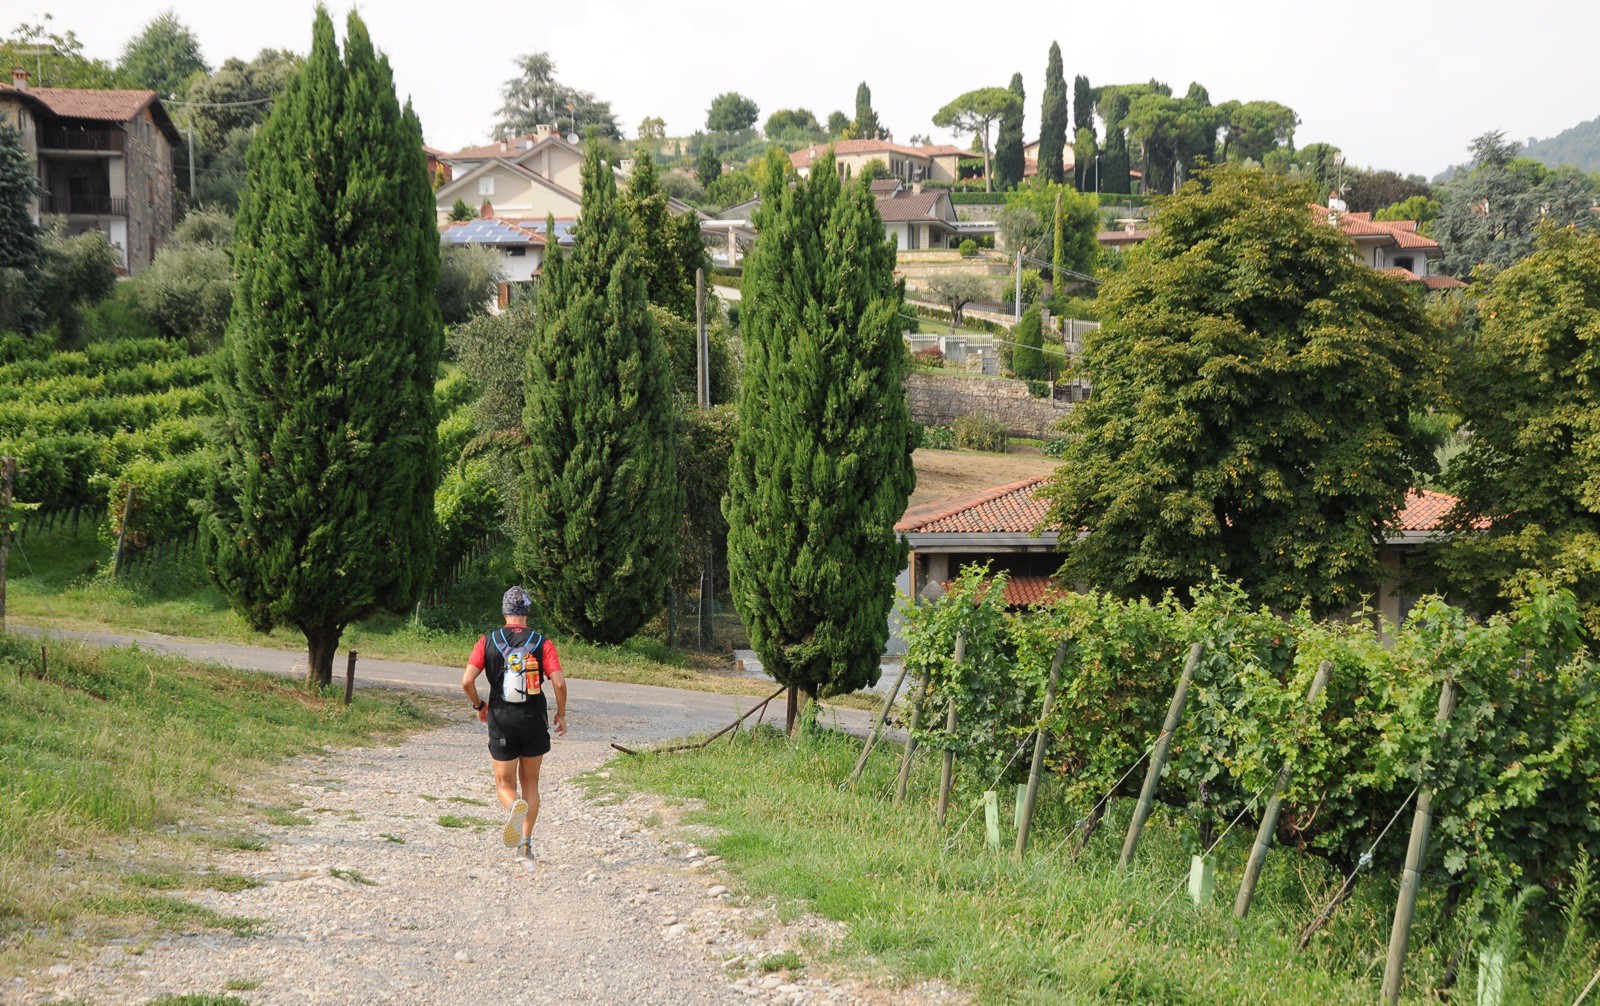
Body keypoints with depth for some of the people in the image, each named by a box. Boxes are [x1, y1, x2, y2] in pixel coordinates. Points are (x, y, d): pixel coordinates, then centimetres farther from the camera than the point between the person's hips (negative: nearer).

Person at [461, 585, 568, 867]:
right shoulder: (543, 642, -4)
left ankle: (515, 807, -27)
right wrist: (561, 714, 2)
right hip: (535, 723, 1)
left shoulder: (487, 641, -2)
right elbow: (559, 683, -14)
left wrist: (479, 706, 8)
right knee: (530, 783, 17)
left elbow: (467, 681, -10)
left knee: (505, 785, 9)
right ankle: (526, 846, 10)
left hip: (501, 722, -1)